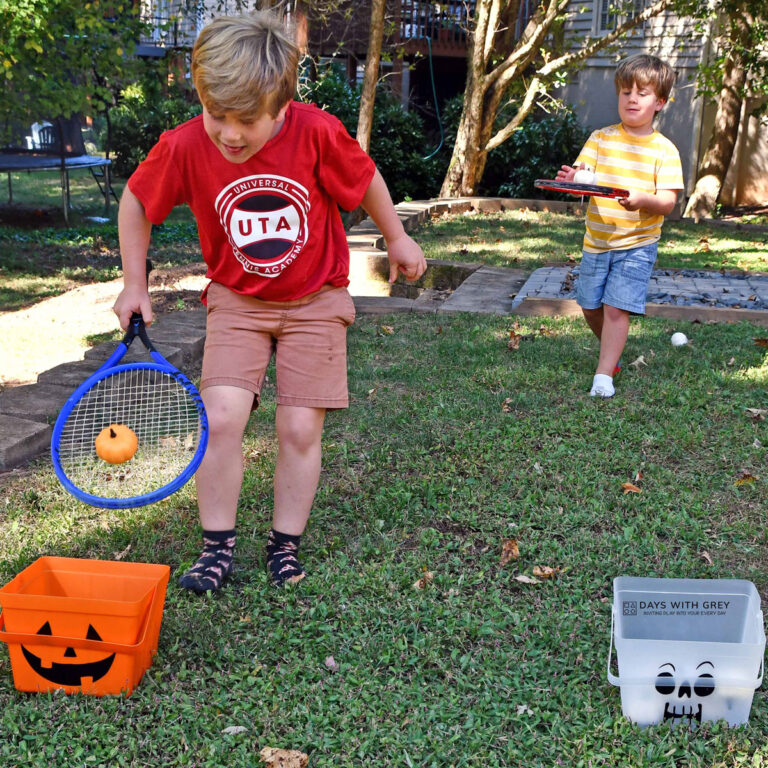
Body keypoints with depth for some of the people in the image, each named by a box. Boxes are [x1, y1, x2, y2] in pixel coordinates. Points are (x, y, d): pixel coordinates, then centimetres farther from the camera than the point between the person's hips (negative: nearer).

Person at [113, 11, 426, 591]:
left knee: (300, 429, -3)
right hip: (237, 300, 1)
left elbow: (366, 180, -1)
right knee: (221, 417, -13)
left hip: (315, 300, -1)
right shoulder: (183, 147, -17)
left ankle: (286, 545, 18)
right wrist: (134, 283, 3)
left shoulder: (317, 132, -21)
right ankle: (218, 548, 5)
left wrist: (397, 239, 11)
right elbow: (136, 202, 2)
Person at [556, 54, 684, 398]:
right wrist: (572, 179, -32)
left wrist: (643, 200, -34)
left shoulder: (664, 150, -5)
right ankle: (612, 352, 38)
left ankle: (604, 375, -4)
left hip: (637, 244, -3)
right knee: (590, 307, 12)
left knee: (616, 307, -12)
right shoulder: (600, 139, 2)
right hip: (596, 240, 4)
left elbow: (668, 202, -12)